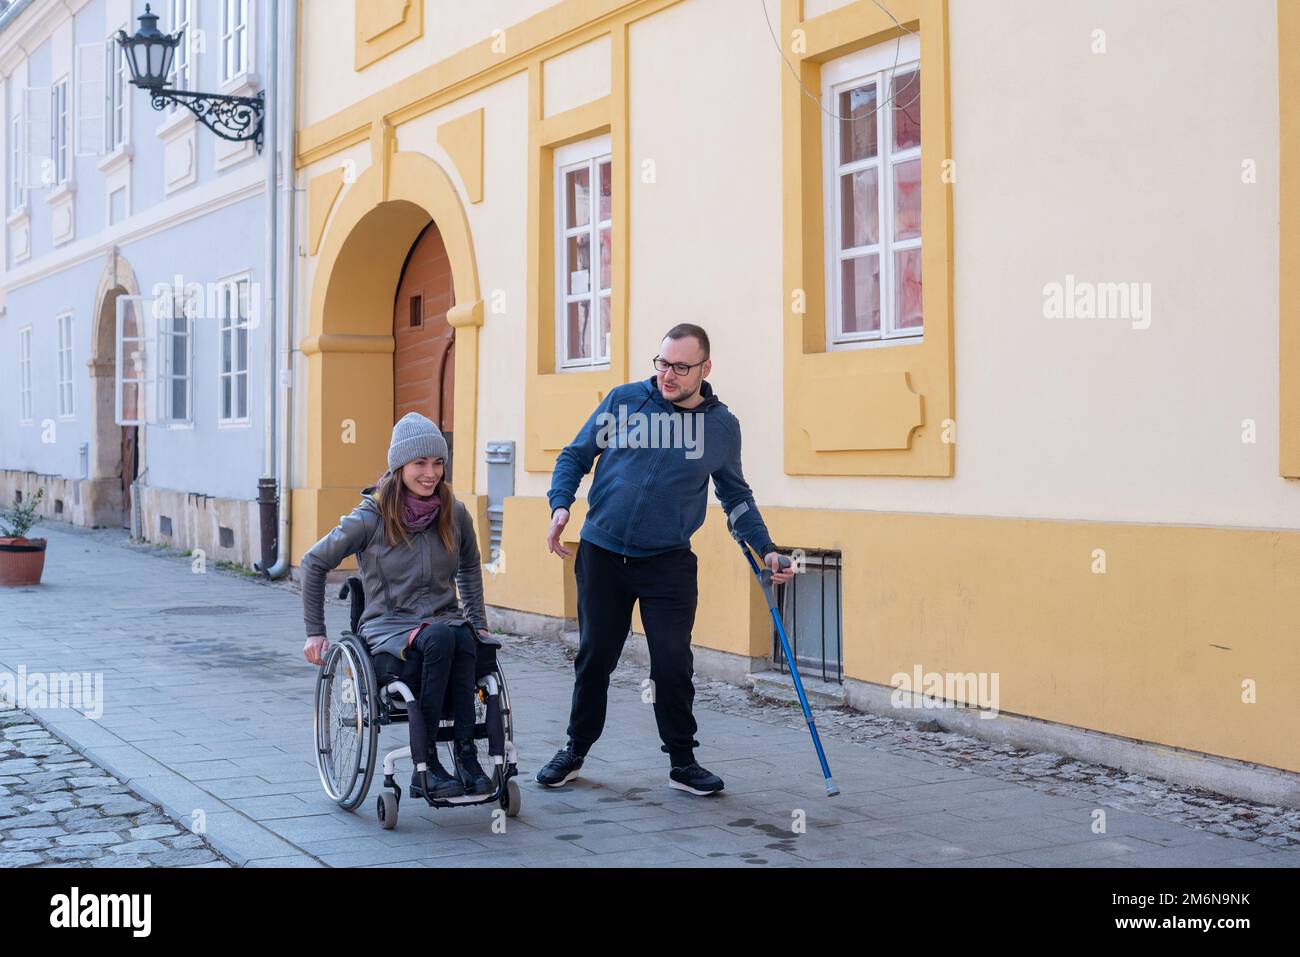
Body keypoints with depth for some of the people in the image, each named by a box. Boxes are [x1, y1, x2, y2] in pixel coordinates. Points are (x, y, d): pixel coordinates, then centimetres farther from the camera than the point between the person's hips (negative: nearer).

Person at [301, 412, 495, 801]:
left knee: (464, 641, -36)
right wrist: (315, 633, 5)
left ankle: (465, 755, -33)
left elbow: (470, 567, 26)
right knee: (439, 639, -38)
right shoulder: (371, 518, -5)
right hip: (390, 629, -3)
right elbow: (314, 563, 6)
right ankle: (425, 763, -34)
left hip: (447, 623, 3)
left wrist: (478, 622, 19)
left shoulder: (455, 514, 6)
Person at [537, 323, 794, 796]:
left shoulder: (722, 426, 3)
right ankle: (575, 749, 26)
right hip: (602, 555, 0)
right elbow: (575, 456, 7)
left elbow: (736, 496, 16)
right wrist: (561, 504, -10)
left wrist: (765, 549, 7)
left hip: (669, 562, 0)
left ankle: (682, 761, 14)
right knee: (594, 657, 9)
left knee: (673, 664, -3)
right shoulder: (623, 400, -2)